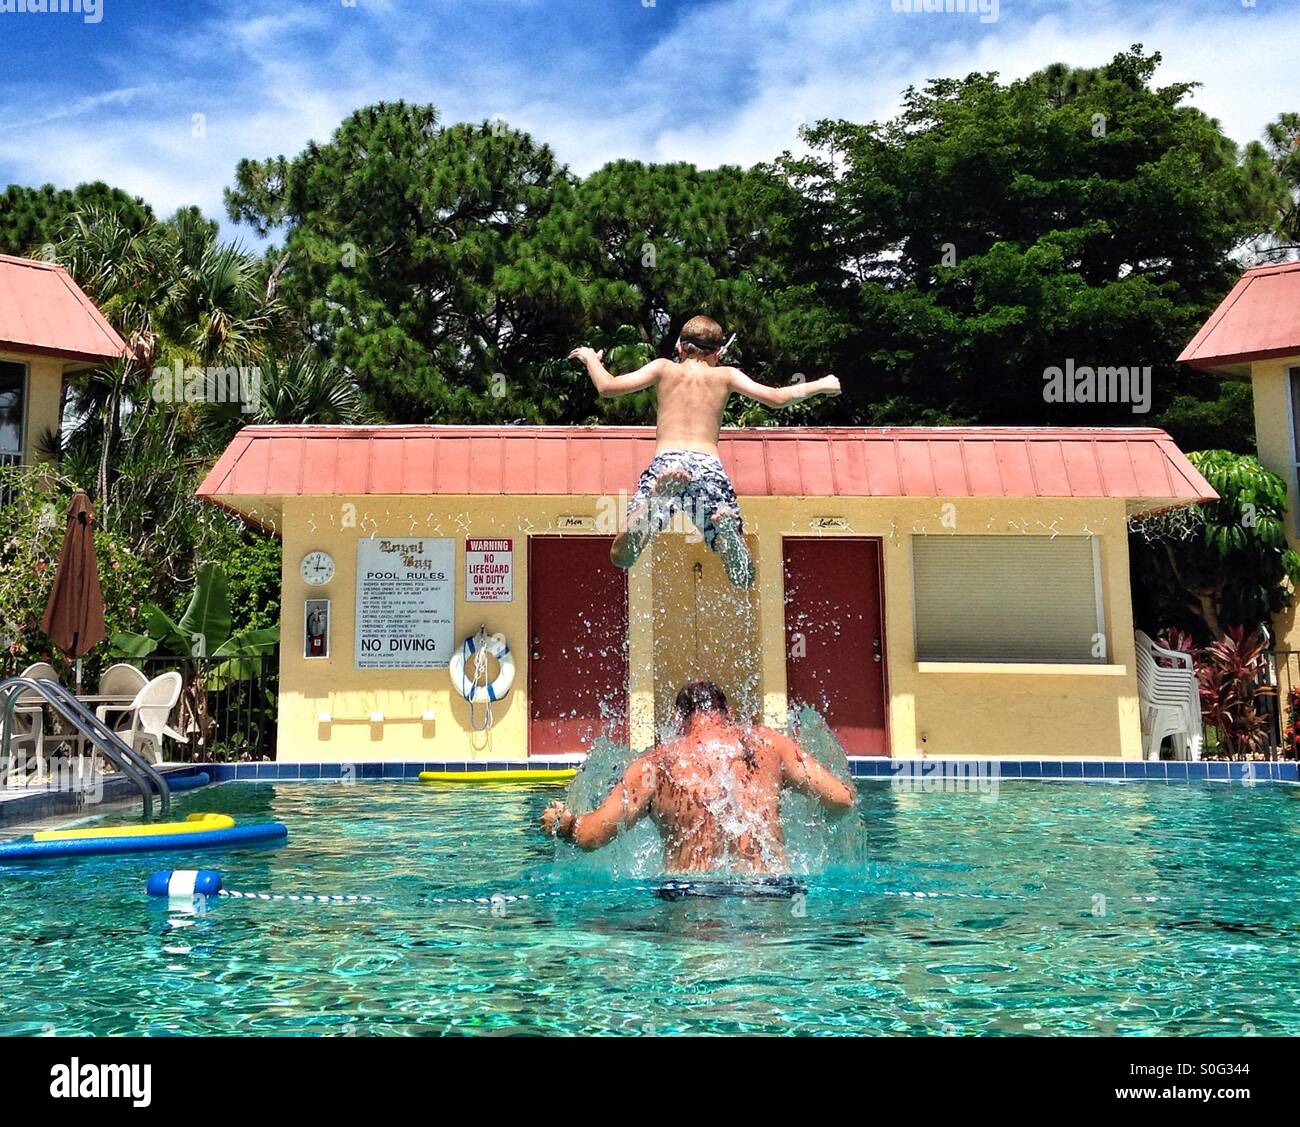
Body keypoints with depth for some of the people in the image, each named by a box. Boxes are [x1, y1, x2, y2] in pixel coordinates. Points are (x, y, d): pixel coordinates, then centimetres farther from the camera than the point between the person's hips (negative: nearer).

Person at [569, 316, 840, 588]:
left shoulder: (664, 368, 20)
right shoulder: (726, 375, 21)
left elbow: (607, 387, 14)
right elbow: (776, 398, 15)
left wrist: (590, 358, 35)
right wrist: (820, 385, 32)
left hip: (666, 461, 0)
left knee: (621, 557, -7)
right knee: (743, 577, 5)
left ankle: (657, 499, -36)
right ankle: (726, 527, -31)